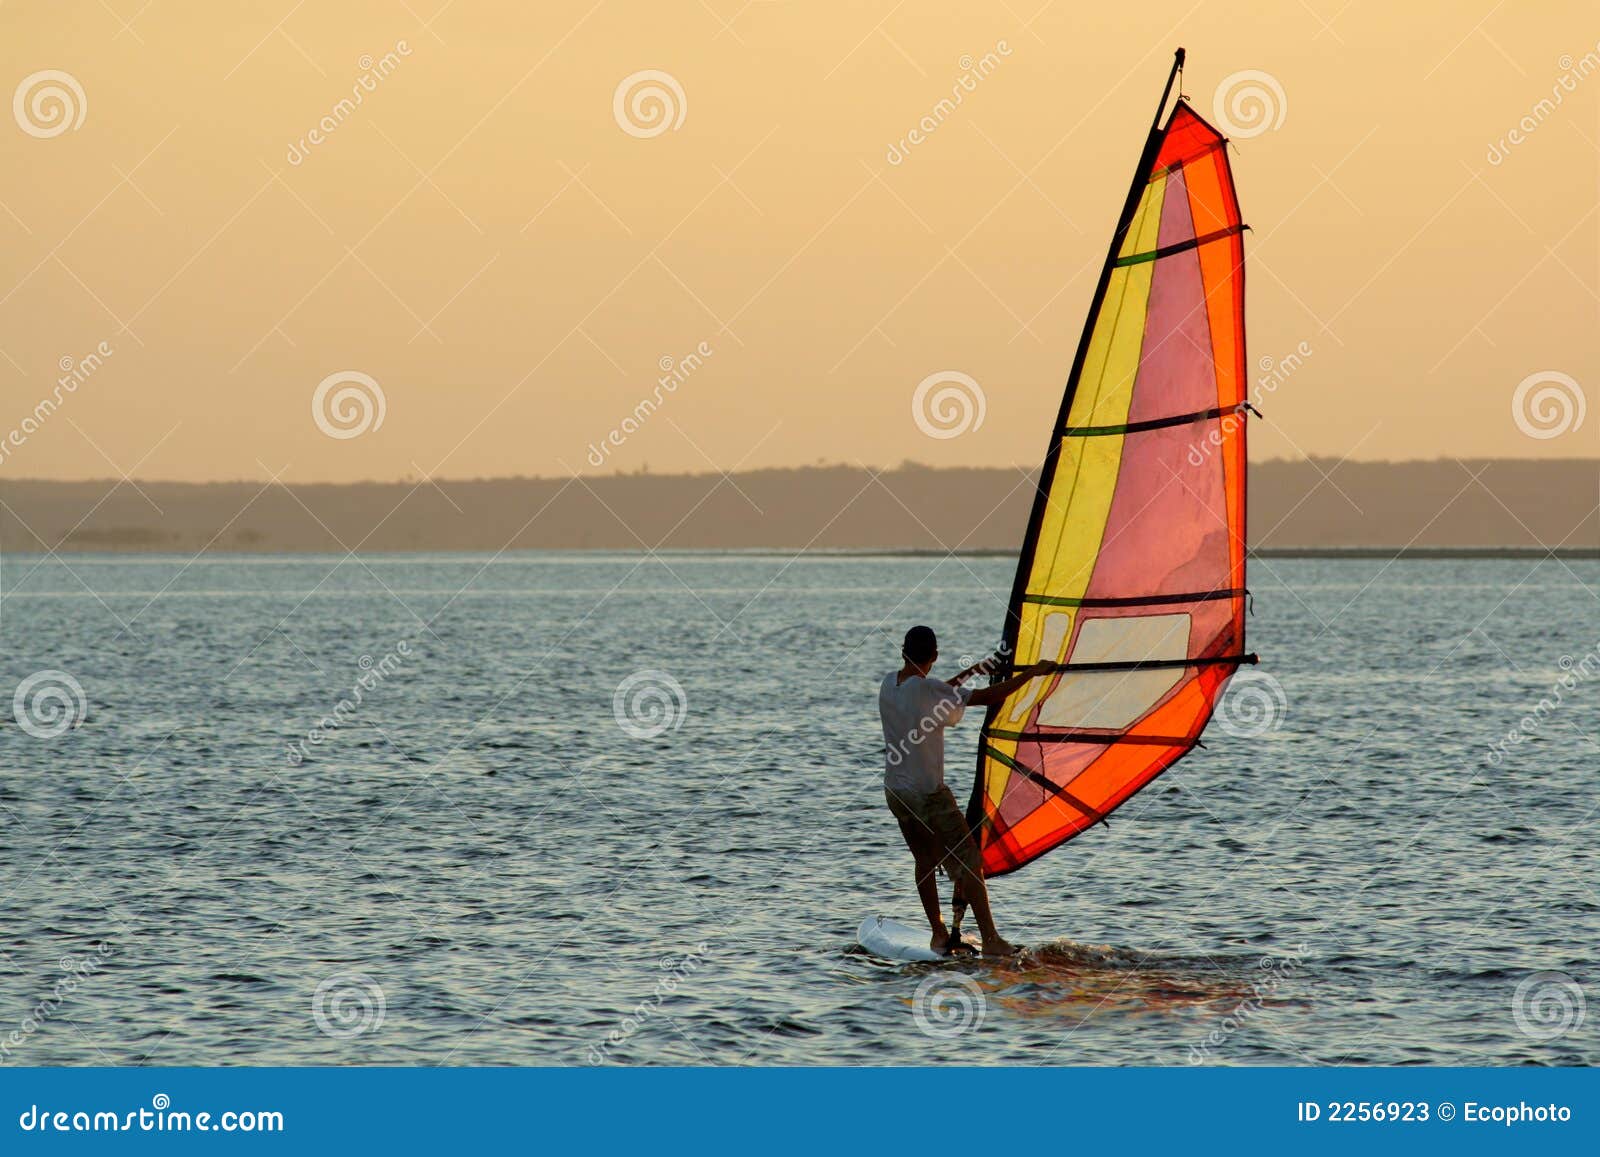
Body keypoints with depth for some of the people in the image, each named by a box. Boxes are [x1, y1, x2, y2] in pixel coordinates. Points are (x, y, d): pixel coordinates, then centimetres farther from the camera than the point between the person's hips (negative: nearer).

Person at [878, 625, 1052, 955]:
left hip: (895, 793, 7)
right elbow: (988, 696, -19)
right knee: (967, 863, -3)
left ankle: (939, 936, 20)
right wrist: (1032, 673, -10)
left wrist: (966, 674, 26)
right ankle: (991, 940, -6)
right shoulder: (927, 689, -19)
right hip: (928, 795, -7)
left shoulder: (889, 683, 2)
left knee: (925, 860, 19)